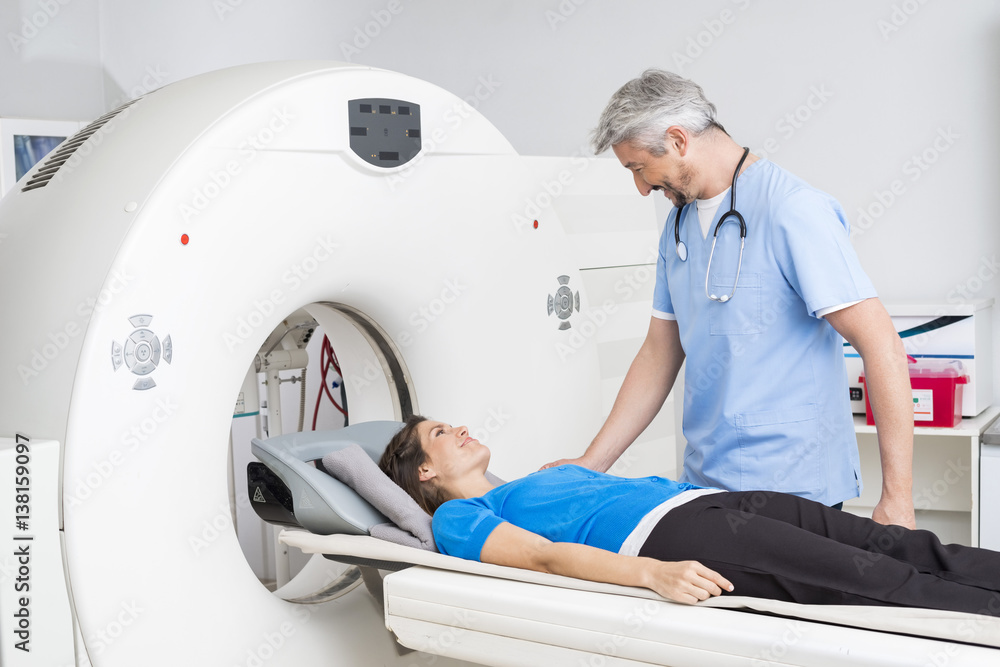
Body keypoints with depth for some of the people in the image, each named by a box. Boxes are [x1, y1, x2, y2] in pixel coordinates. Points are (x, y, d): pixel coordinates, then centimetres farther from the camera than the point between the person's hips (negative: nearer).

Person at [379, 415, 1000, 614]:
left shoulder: (548, 475, 36)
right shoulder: (459, 519, 10)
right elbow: (544, 555, -8)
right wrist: (653, 573, -25)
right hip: (664, 533, -8)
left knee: (906, 548, -12)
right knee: (883, 582, -23)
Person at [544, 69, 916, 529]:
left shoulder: (792, 210, -14)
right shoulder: (679, 223, 12)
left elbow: (881, 346, -18)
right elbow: (659, 353, 16)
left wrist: (896, 500, -20)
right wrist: (590, 466, 12)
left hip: (791, 493, -7)